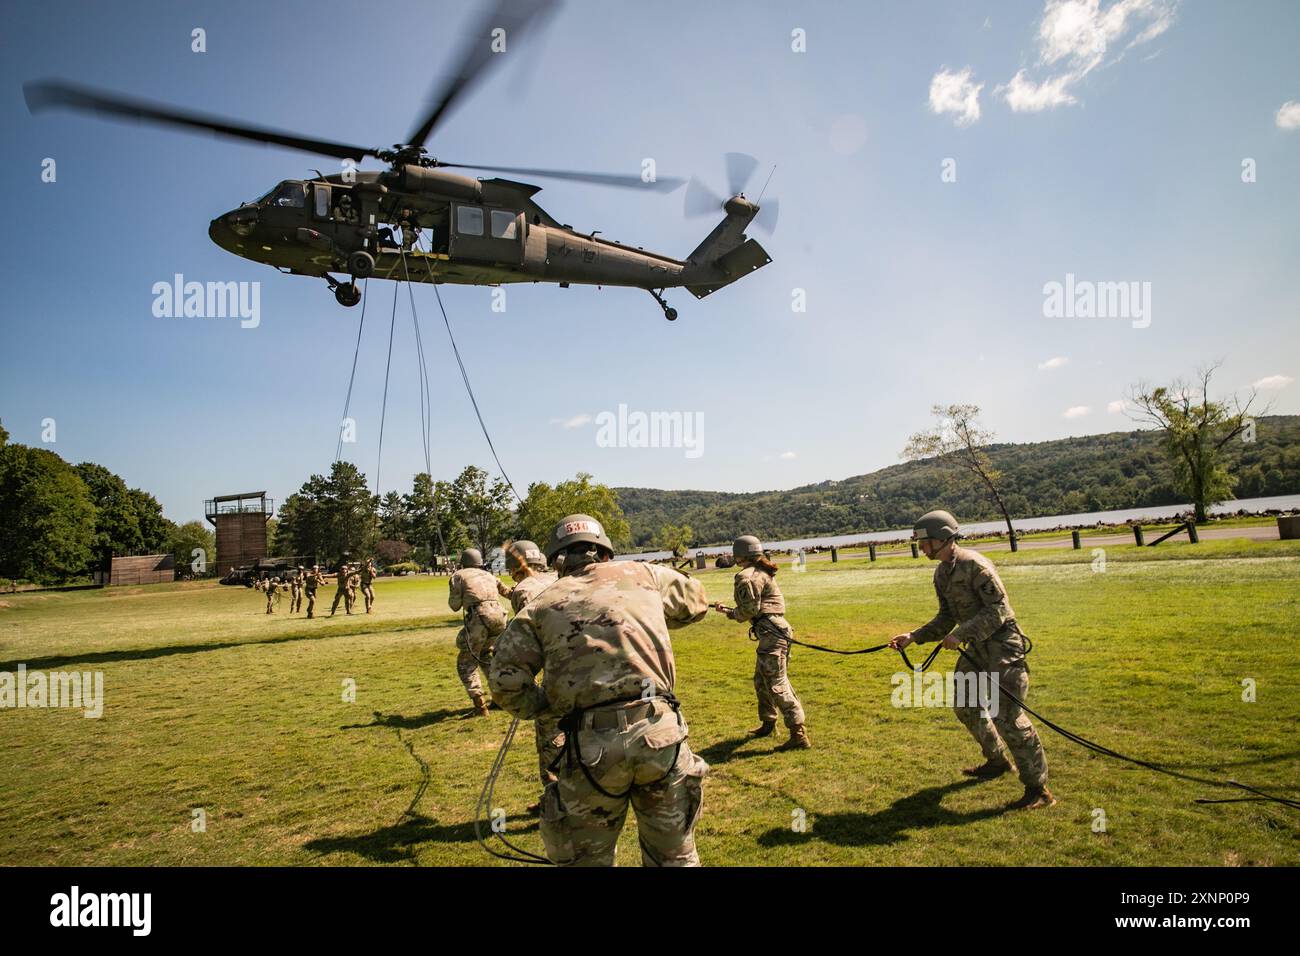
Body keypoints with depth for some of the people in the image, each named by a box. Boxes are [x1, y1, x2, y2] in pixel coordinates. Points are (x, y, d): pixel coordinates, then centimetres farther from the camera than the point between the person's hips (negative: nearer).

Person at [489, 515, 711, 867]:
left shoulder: (543, 603, 8)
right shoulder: (642, 573, 12)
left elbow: (505, 679, -1)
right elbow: (696, 600, 29)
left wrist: (550, 707, 14)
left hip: (591, 745, -1)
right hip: (660, 732, 1)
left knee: (589, 859, 20)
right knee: (674, 857, 20)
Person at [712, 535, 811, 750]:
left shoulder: (747, 576, -13)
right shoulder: (761, 572, 18)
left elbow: (750, 610, -15)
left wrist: (729, 612, 2)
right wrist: (728, 610, 22)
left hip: (771, 633, -11)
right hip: (770, 632, 11)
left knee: (777, 684, -10)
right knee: (761, 680, 22)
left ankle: (799, 735, -10)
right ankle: (768, 724, 36)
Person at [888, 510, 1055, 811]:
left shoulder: (975, 565, -20)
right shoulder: (941, 573, 8)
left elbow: (998, 610, -23)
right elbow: (946, 618, 13)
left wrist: (960, 634, -28)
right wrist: (913, 637, 3)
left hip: (1002, 645, -10)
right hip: (976, 646, 10)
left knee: (1006, 714, -12)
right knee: (966, 705, 18)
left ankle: (1038, 788, -1)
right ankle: (997, 761, 38)